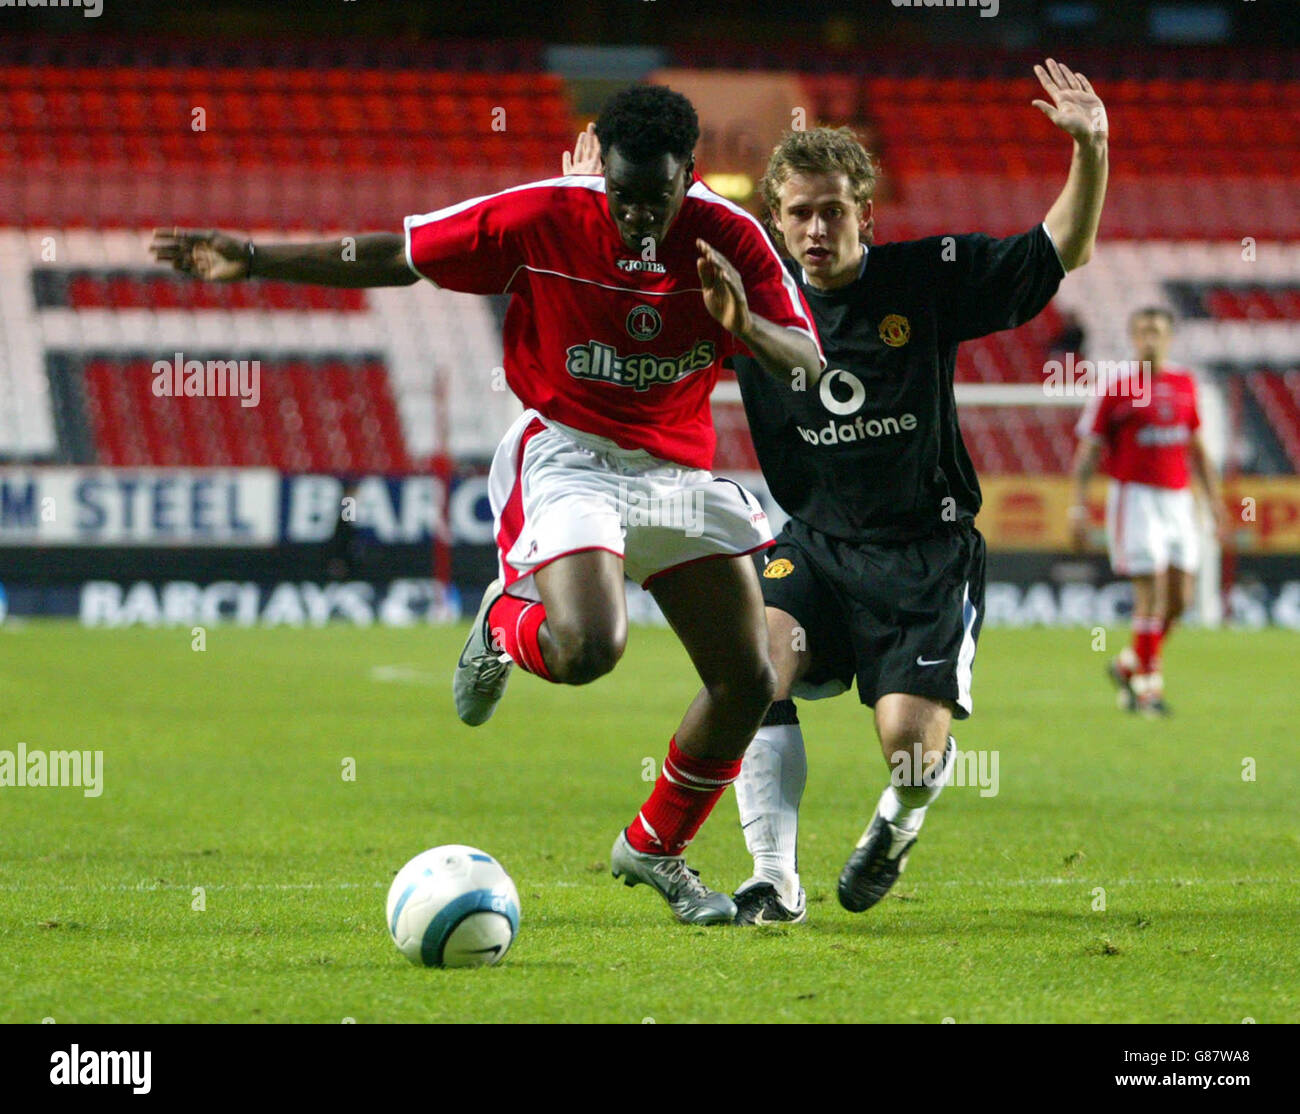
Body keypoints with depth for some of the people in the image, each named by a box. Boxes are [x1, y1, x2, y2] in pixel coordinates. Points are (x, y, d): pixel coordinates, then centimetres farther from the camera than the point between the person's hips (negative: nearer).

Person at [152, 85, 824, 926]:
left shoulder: (733, 240, -9)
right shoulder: (540, 219, -14)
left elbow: (809, 369, -10)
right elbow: (395, 258, -4)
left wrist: (746, 327, -33)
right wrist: (251, 261, -7)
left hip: (677, 470, 4)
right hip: (567, 455, -4)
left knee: (748, 681, 2)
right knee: (587, 650, -31)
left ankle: (655, 850, 25)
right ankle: (505, 624, 9)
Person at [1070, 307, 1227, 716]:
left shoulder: (1184, 383, 11)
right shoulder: (1115, 386, -5)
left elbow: (1197, 449, 21)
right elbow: (1087, 451, -4)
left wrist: (1215, 499, 17)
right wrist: (1078, 506, -11)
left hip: (1178, 498, 6)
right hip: (1136, 496, -6)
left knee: (1181, 598, 3)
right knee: (1152, 597, -12)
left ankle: (1128, 665, 24)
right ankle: (1147, 685, -1)